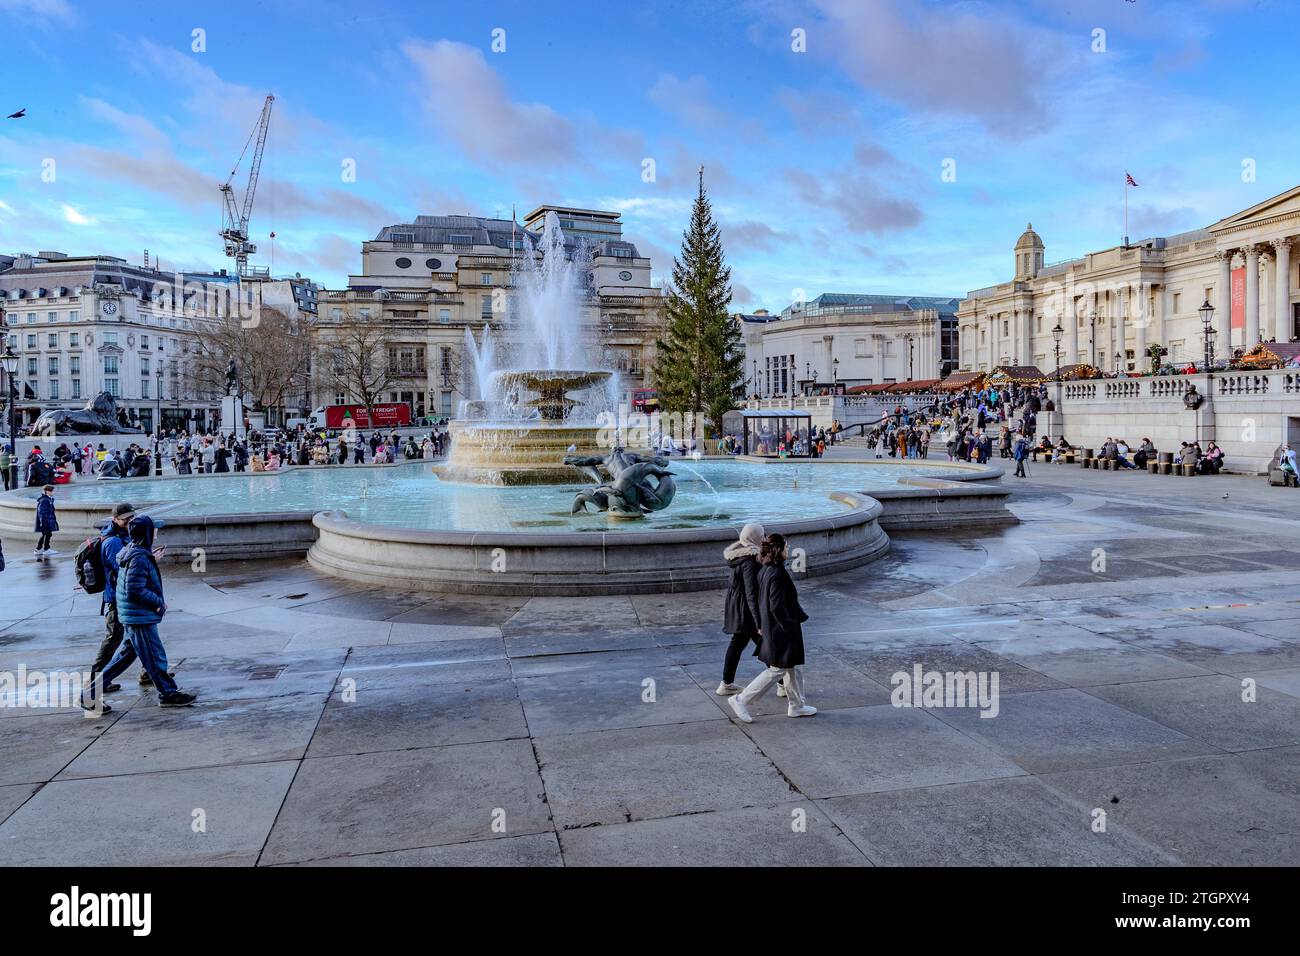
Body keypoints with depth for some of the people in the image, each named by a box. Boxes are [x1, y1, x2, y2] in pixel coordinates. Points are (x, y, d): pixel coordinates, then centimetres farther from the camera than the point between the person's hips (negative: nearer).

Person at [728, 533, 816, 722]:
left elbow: (764, 602, 13)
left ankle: (796, 706, 31)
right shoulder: (777, 574, -24)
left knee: (792, 667, 19)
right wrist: (790, 628, -17)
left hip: (770, 628, 10)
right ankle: (741, 700, 5)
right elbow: (777, 607, -25)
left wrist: (761, 626, 20)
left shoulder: (764, 572, 5)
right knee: (777, 671, 1)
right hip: (780, 631, -10)